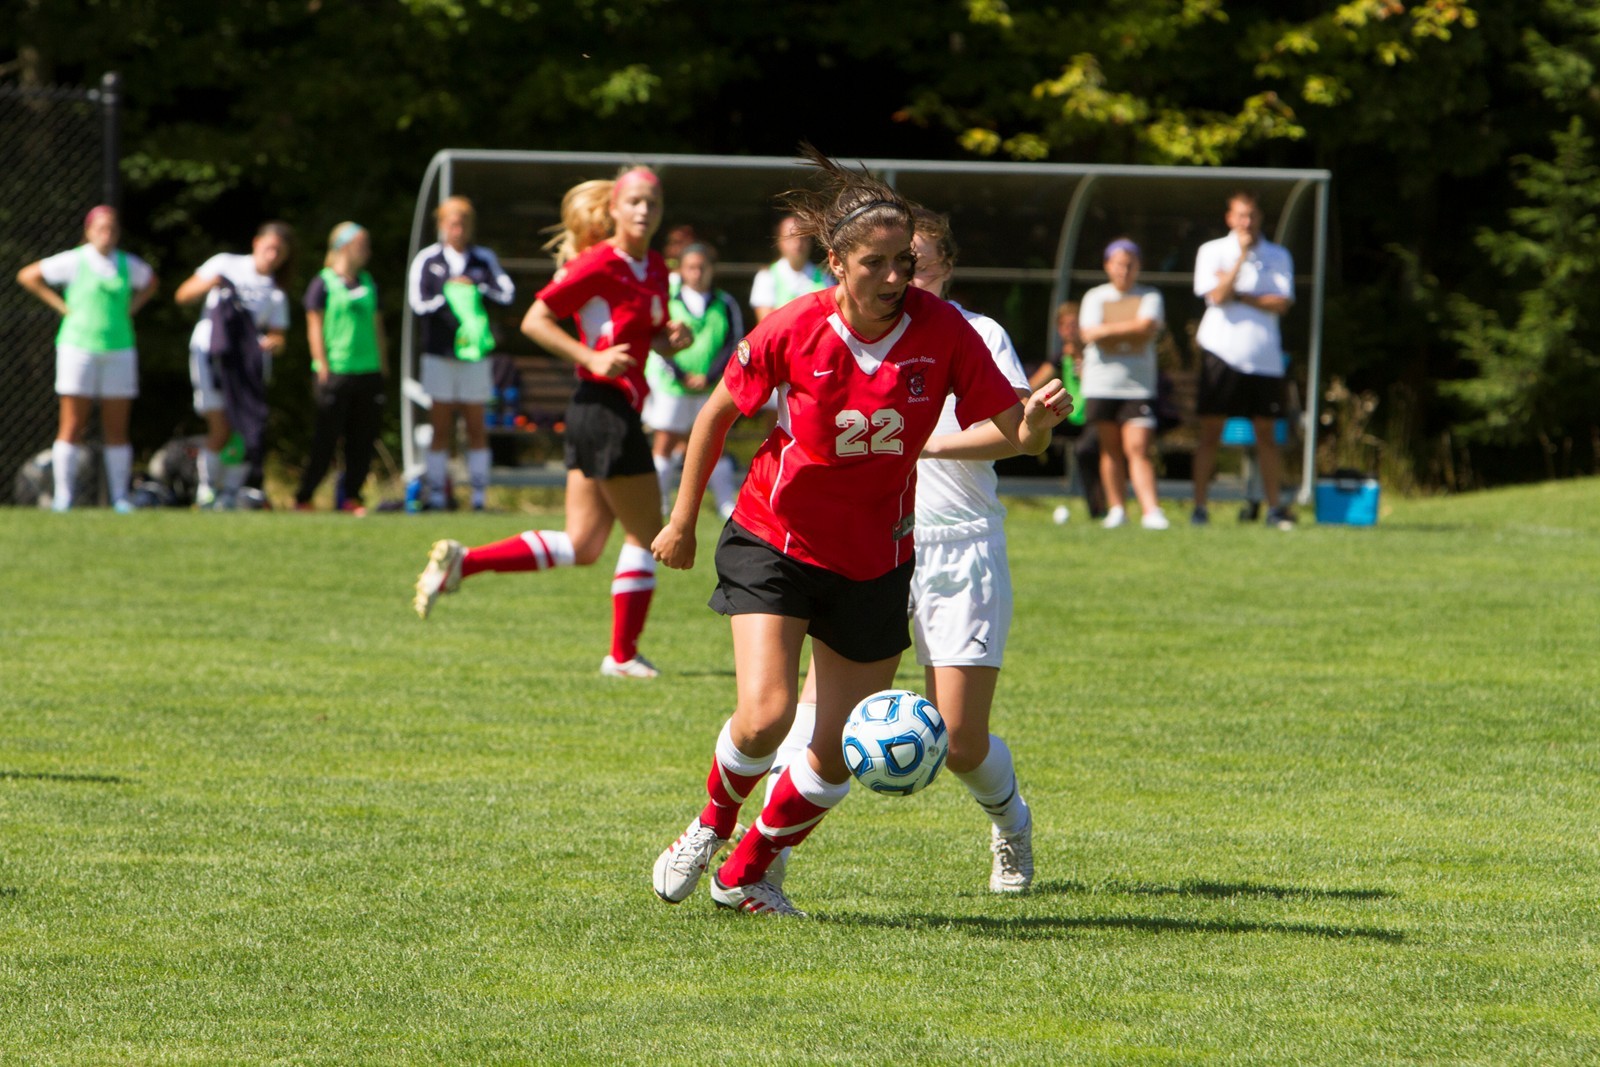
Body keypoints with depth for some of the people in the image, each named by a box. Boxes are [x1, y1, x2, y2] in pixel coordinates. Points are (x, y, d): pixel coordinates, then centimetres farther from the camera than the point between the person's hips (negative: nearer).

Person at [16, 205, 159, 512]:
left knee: (117, 429, 3)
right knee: (72, 426, -5)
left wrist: (130, 309, 11)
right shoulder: (73, 262, -4)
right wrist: (62, 306, -4)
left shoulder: (128, 264, 8)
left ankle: (120, 497, 7)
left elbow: (150, 283, 28)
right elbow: (27, 276, 0)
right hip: (79, 347, -3)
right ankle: (63, 495, -3)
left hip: (119, 351, 3)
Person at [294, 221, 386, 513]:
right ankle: (303, 497, 4)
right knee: (325, 439, -3)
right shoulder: (323, 284, -3)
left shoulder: (368, 284, 14)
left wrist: (382, 365, 14)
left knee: (362, 439, 4)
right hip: (336, 371, -6)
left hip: (368, 372, 6)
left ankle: (352, 497, 10)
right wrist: (323, 366, -10)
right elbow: (315, 327, -5)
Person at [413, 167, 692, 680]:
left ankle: (461, 561, 8)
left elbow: (654, 338, 25)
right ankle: (623, 655, 9)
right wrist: (592, 358, -20)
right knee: (646, 535, 0)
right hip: (605, 406, -9)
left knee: (580, 546, 10)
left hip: (618, 410, 9)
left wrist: (671, 338, 1)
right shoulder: (599, 264, -12)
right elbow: (535, 319, -12)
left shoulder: (655, 269, 13)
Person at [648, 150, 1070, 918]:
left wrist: (1039, 420, -39)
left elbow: (1014, 433, -14)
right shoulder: (792, 331, -16)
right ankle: (711, 826, 14)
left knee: (837, 756, 3)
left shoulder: (942, 331, -14)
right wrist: (683, 522, 6)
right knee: (765, 717, -19)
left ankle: (746, 873, 28)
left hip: (874, 561, 2)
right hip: (776, 541, -2)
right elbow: (719, 413, 0)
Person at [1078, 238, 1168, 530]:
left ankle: (1150, 510, -16)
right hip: (1101, 384, 2)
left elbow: (1147, 327, -10)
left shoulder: (1149, 297, 7)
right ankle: (1116, 508, 12)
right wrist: (1131, 330, -7)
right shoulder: (1095, 297, 10)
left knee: (1138, 448, -11)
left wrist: (1108, 330, -8)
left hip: (1139, 385, -2)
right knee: (1111, 449, 4)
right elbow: (1090, 333, -4)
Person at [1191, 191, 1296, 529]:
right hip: (1221, 352, -2)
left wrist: (1237, 294, -9)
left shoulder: (1278, 256, 8)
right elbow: (1217, 296, -11)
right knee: (1210, 432, -2)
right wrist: (1241, 256, -11)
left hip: (1264, 357, 2)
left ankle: (1275, 507, 6)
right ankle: (1199, 507, 0)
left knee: (1265, 433, 4)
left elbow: (1281, 304, -4)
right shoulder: (1212, 252, 4)